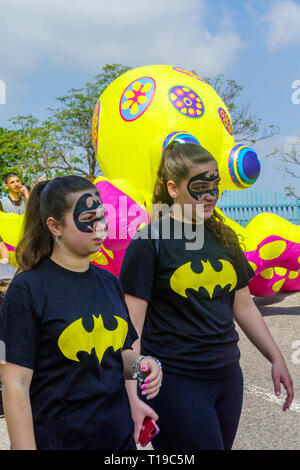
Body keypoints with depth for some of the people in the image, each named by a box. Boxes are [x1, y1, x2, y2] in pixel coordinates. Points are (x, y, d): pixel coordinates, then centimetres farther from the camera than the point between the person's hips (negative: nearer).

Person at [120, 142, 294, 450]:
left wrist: (276, 358, 15)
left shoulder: (223, 238, 9)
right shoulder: (148, 242, -9)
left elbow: (244, 307, 17)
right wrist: (133, 398, -18)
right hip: (174, 382, -6)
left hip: (227, 377, 6)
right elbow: (132, 326, -12)